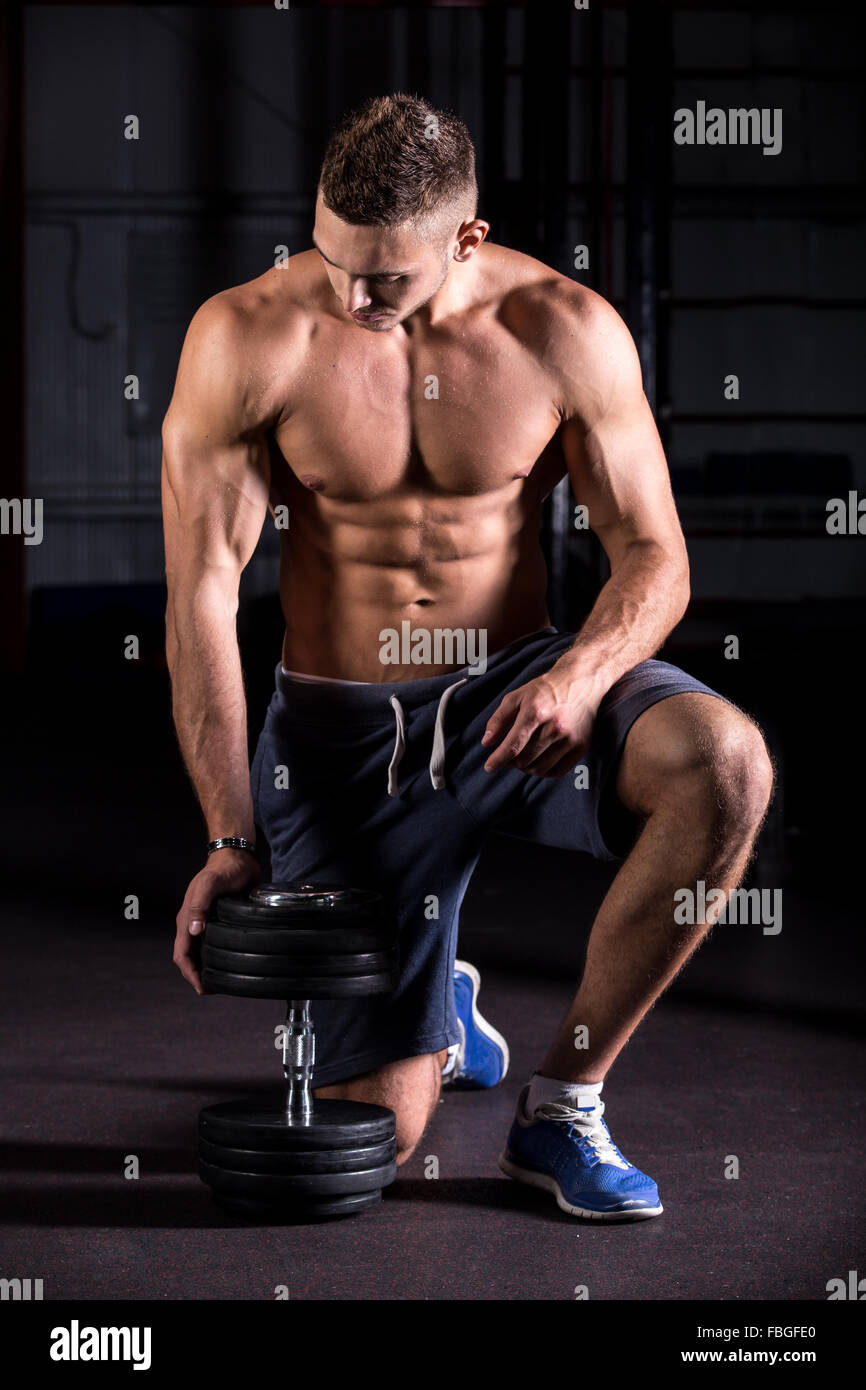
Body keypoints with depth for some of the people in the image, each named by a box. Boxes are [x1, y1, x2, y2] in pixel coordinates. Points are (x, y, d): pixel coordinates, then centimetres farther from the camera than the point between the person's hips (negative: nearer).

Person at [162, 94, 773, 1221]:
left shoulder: (568, 333, -10)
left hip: (514, 691, 1)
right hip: (342, 730, -1)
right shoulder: (244, 341, -12)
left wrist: (580, 678, -28)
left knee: (725, 762, -33)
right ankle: (438, 1013, 34)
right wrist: (232, 838, -15)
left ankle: (562, 1105, -14)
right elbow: (201, 592, -11)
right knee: (377, 1133, -8)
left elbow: (654, 555, -5)